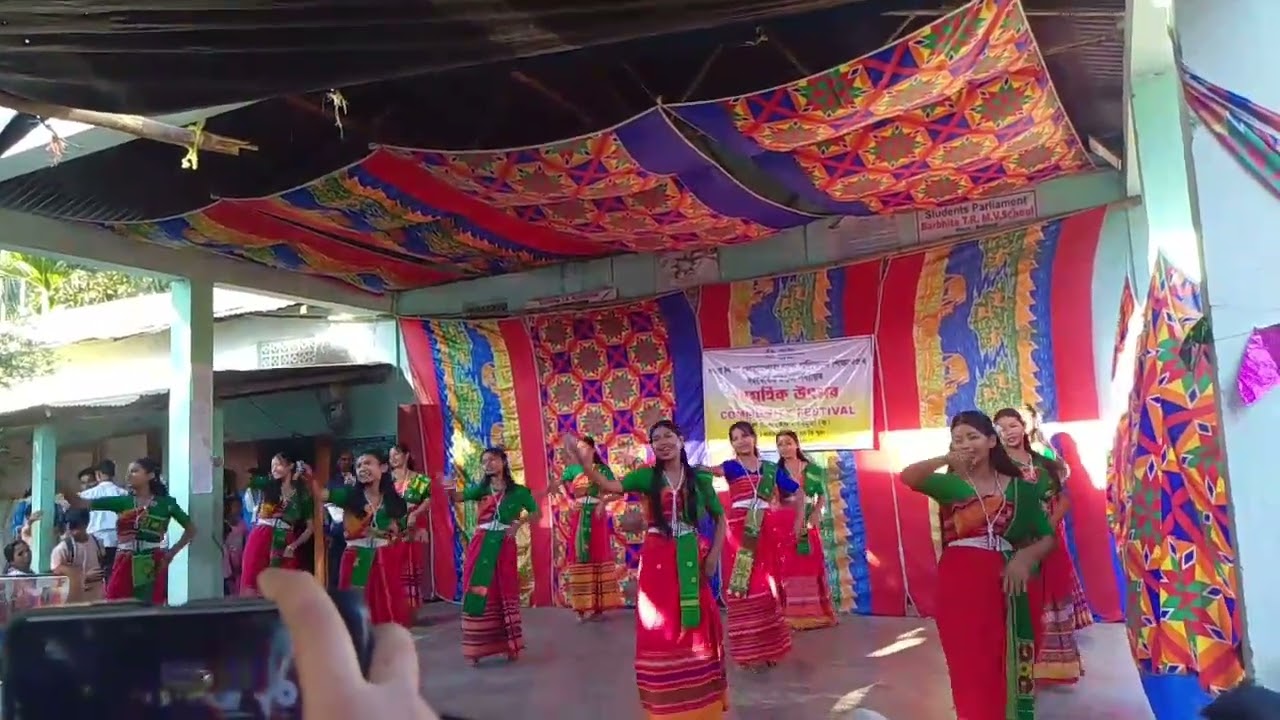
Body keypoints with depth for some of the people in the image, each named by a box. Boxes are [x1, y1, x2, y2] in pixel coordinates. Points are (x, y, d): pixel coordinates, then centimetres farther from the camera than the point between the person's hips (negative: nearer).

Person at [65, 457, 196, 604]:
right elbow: (83, 503, 0)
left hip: (153, 567, -2)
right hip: (125, 565, 2)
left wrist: (172, 553, 1)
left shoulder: (166, 503, 2)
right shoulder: (122, 501, 7)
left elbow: (191, 529, 8)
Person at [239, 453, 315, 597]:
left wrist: (294, 546, -4)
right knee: (253, 584, -3)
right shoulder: (268, 484, 7)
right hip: (260, 540, 1)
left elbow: (309, 528, 7)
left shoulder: (302, 495, 5)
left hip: (284, 544, 0)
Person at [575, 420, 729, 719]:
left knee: (697, 627, 9)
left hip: (691, 559, 1)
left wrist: (714, 554, 0)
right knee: (661, 631, 5)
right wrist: (584, 463, -35)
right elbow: (610, 486, -18)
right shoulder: (647, 476, -2)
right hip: (657, 560, -1)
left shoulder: (699, 478, 2)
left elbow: (720, 517, 10)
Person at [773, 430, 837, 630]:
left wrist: (816, 513, -4)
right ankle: (792, 614, 3)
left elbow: (821, 495, 11)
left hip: (809, 523, 2)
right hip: (784, 524, -2)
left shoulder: (813, 469, 6)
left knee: (812, 566, 6)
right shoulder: (775, 471, 1)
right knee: (787, 567, -2)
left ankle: (814, 612, 17)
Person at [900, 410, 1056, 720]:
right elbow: (907, 477, -16)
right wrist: (947, 459, -31)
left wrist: (1025, 556, -13)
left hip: (1007, 587, 1)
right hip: (960, 586, -1)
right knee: (971, 672, 5)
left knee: (1010, 670, 9)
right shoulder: (949, 483, 3)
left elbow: (1047, 537, 7)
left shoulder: (1020, 487, 7)